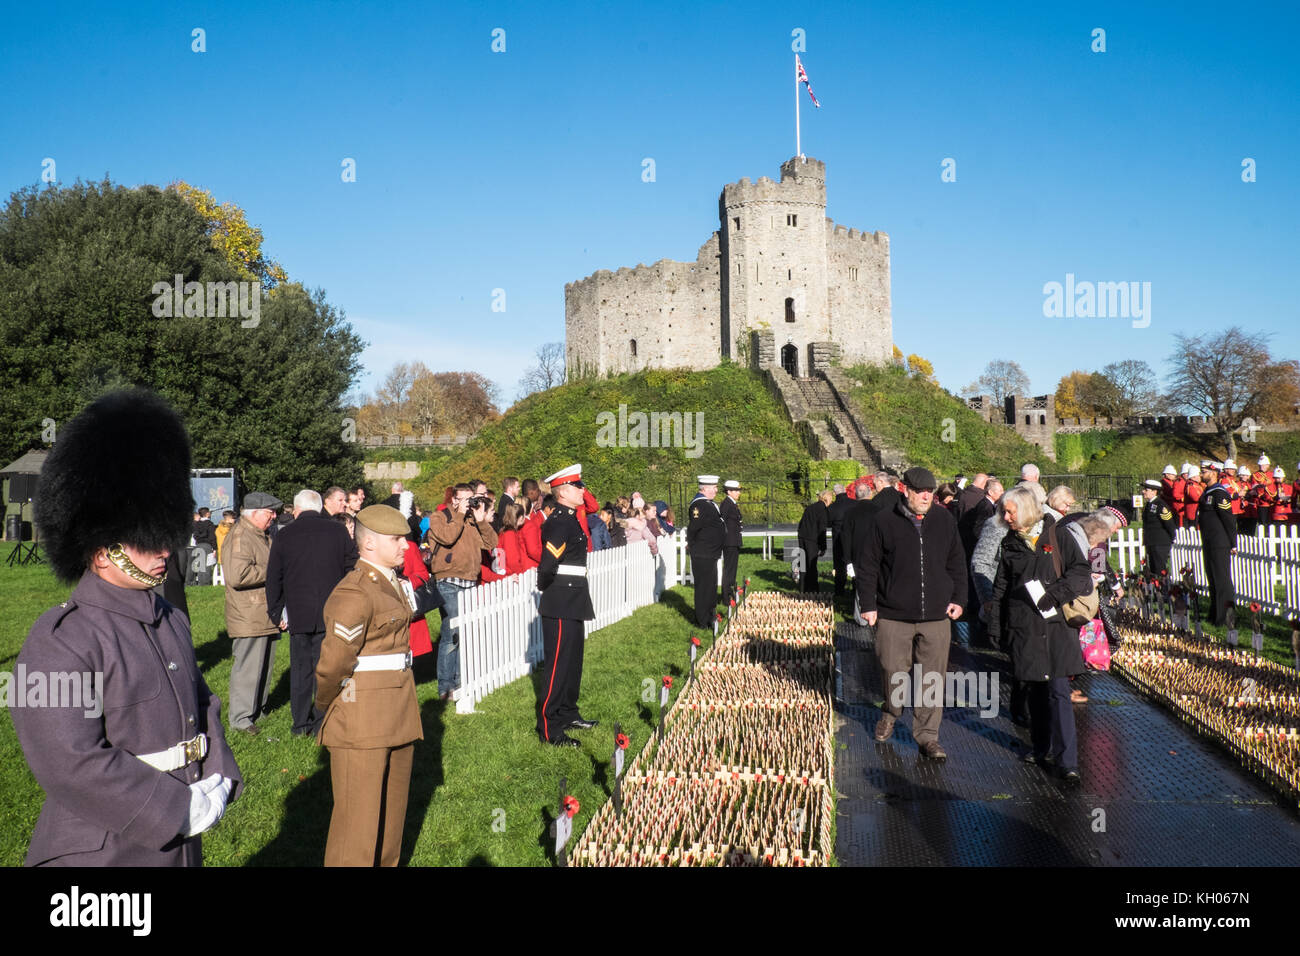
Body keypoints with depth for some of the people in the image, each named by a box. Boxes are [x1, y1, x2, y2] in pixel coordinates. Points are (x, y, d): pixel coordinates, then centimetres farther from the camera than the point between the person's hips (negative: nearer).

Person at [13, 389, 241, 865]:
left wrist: (217, 782, -3)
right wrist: (182, 810, -21)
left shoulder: (170, 618, 6)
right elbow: (71, 762, -25)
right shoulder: (59, 641, -19)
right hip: (102, 852, -7)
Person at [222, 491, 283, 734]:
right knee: (247, 666, -3)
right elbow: (236, 576, -28)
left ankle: (259, 707, 28)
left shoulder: (262, 536, 18)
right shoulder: (240, 537, -15)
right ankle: (241, 717, 6)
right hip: (249, 619, -10)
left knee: (264, 663, 16)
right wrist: (270, 572, -18)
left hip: (265, 616, 10)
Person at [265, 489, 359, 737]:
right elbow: (352, 568, 1)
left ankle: (300, 723, 18)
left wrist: (277, 614, 13)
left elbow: (273, 579, 4)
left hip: (298, 614, 1)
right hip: (332, 613, -1)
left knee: (300, 668, 11)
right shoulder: (337, 531, -1)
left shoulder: (283, 536, 1)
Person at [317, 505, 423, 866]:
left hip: (397, 712, 9)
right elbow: (333, 662, -22)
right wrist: (325, 706, -6)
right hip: (362, 719, -9)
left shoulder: (391, 584, 11)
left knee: (392, 807, 19)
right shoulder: (354, 592, -19)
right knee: (358, 813, 2)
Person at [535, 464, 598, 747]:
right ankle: (549, 729, 4)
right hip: (562, 604, -10)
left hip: (573, 602, 10)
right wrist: (545, 587, -9)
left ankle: (568, 714, 33)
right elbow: (547, 564, -26)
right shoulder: (559, 522, -20)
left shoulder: (570, 518, 11)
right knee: (558, 665, -3)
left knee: (573, 662, 19)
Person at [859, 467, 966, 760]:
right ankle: (890, 715, 35)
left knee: (932, 678, 3)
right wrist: (868, 604, -2)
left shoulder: (945, 521, 7)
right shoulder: (885, 522, -2)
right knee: (893, 673, 8)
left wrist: (958, 599, 9)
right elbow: (869, 567, 1)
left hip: (936, 616, 2)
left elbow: (957, 564, 16)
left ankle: (927, 734, 14)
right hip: (893, 615, -2)